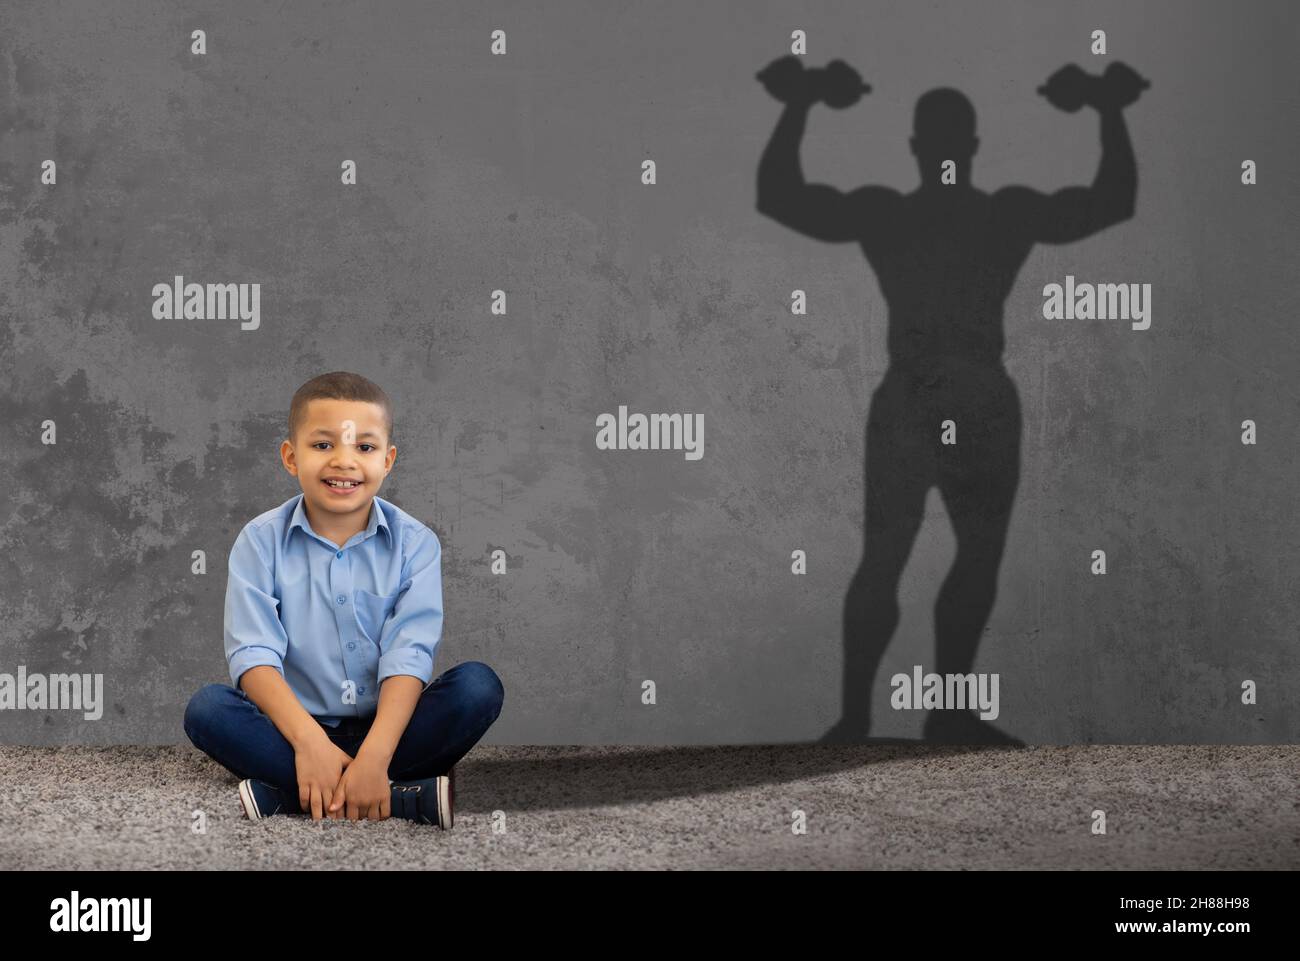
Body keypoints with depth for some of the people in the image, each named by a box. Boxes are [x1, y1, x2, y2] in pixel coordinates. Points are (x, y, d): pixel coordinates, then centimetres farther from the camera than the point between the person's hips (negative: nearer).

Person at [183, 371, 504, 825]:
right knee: (207, 708, -27)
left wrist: (375, 756, -31)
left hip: (386, 726, 0)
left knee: (479, 685, -24)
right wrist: (309, 740, -30)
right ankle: (407, 796, -34)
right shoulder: (260, 541, -4)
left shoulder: (414, 543, -4)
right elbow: (254, 653, -14)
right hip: (297, 727, 0)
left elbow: (409, 654, -15)